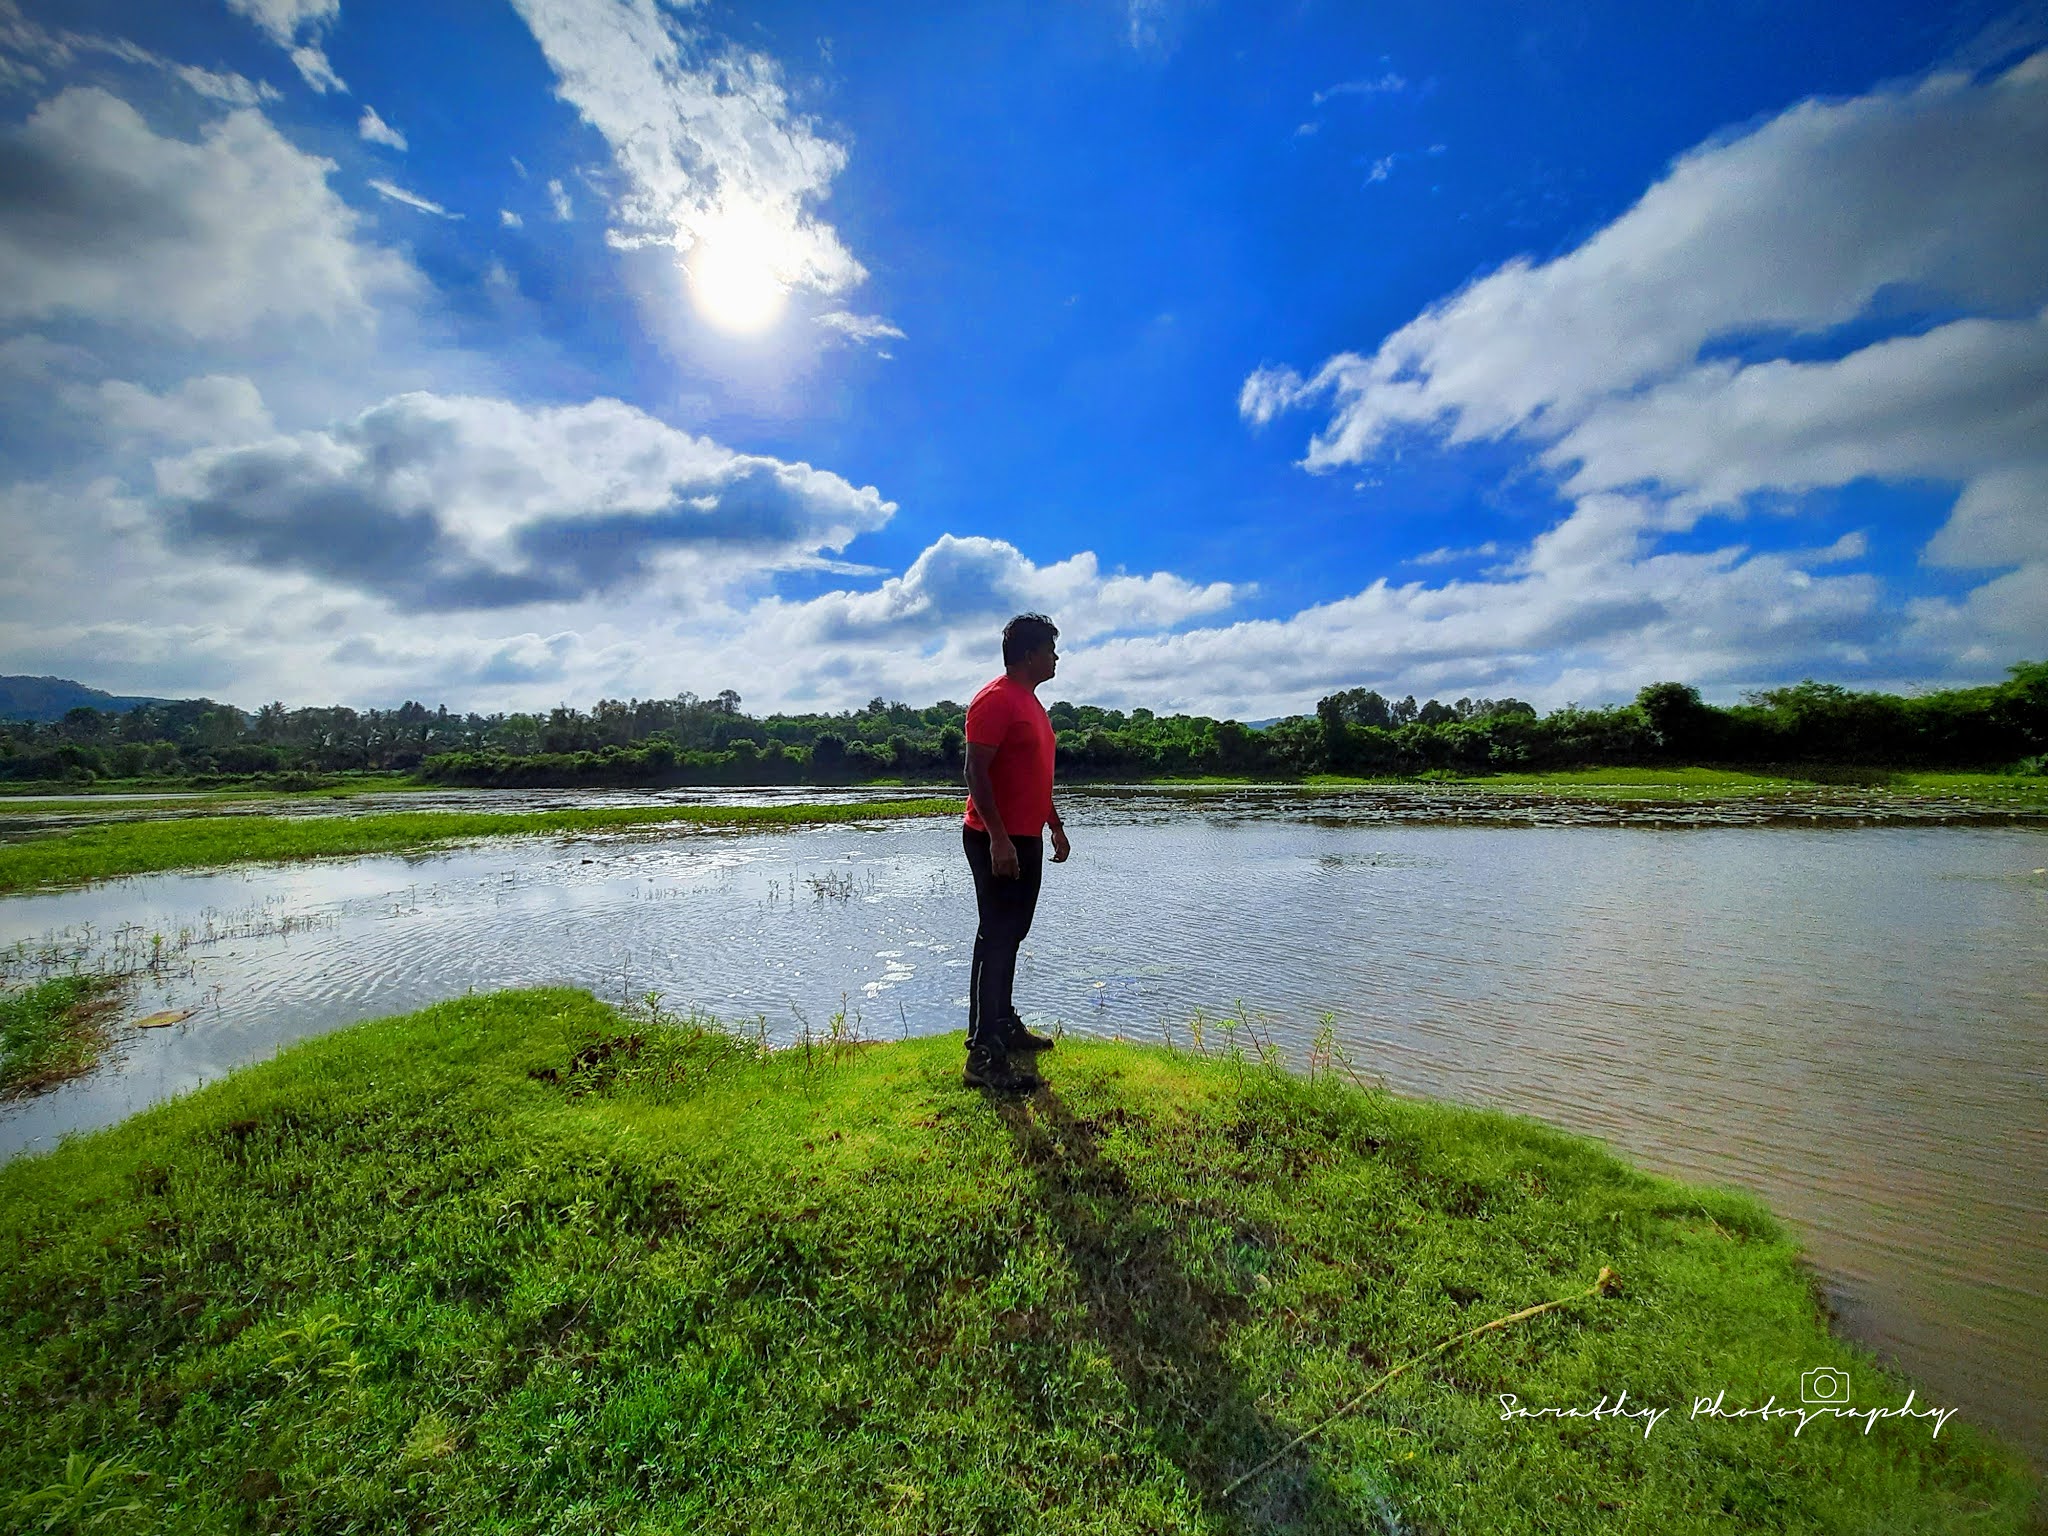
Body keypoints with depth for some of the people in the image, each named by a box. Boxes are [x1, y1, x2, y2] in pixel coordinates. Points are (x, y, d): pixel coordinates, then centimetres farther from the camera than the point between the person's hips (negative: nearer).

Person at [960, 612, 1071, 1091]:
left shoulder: (1031, 701, 17)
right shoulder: (995, 700, -14)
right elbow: (976, 772, -20)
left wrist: (1055, 827, 24)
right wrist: (998, 839, -26)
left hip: (1026, 839, 10)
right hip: (997, 841, -10)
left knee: (1011, 935, 18)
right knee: (995, 940, -8)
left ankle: (1004, 1024, 32)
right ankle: (983, 1056, -3)